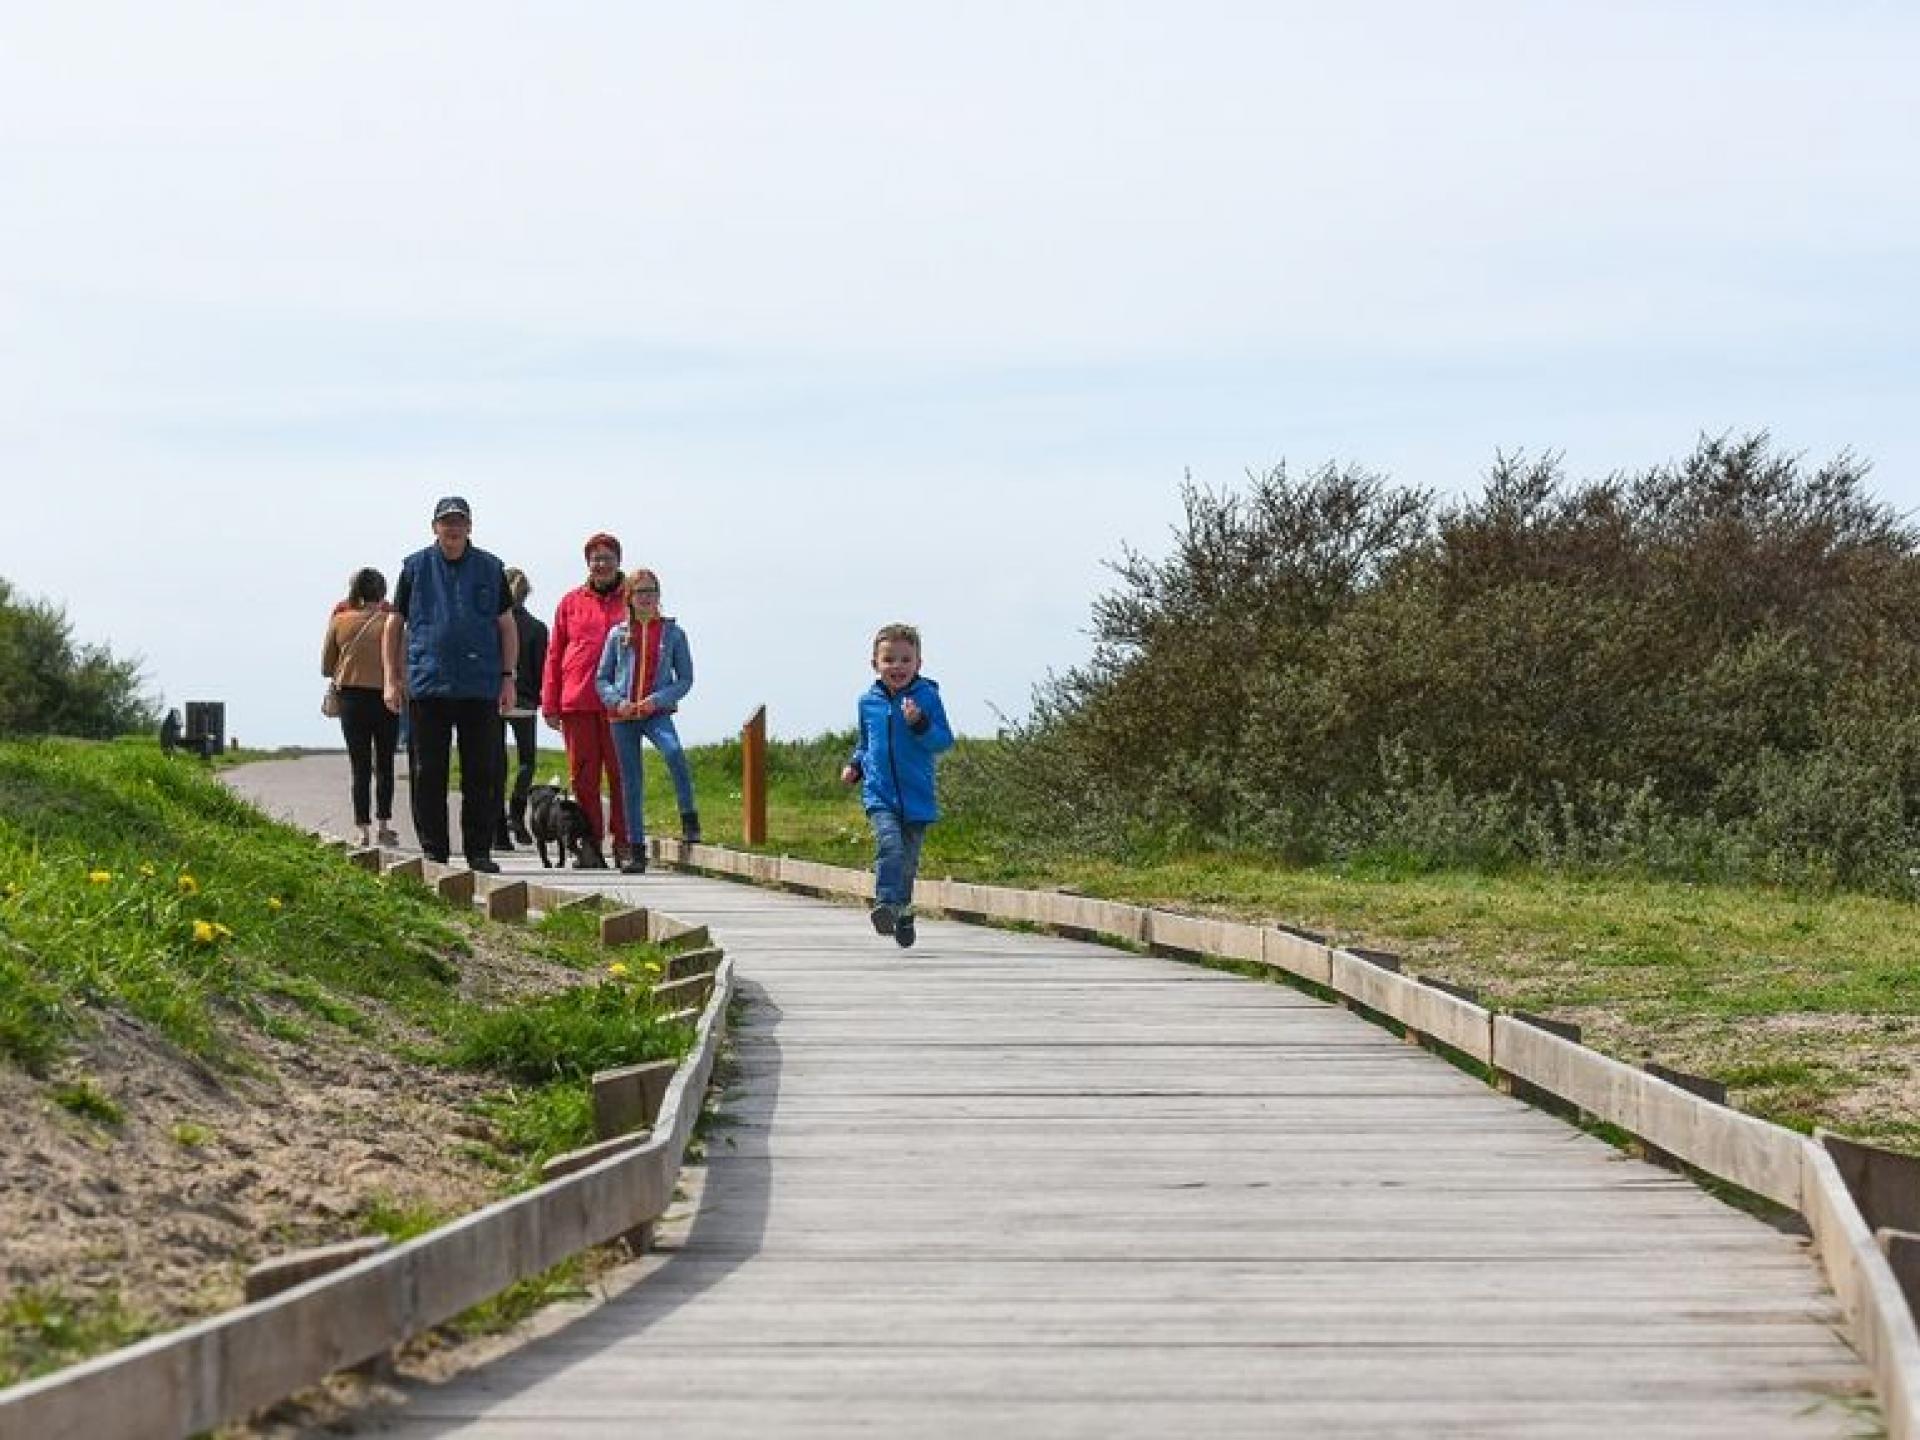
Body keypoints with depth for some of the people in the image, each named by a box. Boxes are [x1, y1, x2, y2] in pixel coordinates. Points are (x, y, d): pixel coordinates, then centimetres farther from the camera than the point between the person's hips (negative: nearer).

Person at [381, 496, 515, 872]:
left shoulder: (490, 569, 9)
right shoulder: (415, 568, 8)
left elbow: (507, 626, 12)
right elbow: (394, 625, 11)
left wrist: (508, 678, 5)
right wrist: (392, 679, 4)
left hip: (481, 687, 0)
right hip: (427, 686, 0)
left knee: (480, 774, 1)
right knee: (428, 774, 1)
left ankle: (479, 851, 7)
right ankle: (433, 850, 8)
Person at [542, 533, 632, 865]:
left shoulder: (632, 601, 9)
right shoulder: (571, 603, 12)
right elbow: (554, 654, 12)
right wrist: (549, 704, 6)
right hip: (577, 702, 2)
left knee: (621, 774, -3)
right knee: (583, 776, 3)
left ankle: (623, 844, 0)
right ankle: (591, 843, 8)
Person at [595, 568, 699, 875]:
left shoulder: (672, 632, 3)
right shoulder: (618, 634, 6)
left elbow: (685, 679, 3)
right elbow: (602, 679, 9)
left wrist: (657, 699, -12)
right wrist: (617, 701, -10)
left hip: (657, 712, -2)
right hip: (623, 716, 2)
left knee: (674, 752, -32)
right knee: (631, 783, 4)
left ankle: (689, 819, -21)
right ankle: (636, 850, 10)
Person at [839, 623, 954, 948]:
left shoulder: (927, 697, -4)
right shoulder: (868, 702, 7)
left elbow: (944, 740, -9)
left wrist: (919, 722, -24)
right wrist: (854, 765, 8)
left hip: (917, 797, -1)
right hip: (879, 795, 1)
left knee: (908, 859, 8)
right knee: (889, 844, -24)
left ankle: (902, 911, 27)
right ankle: (885, 904, -26)